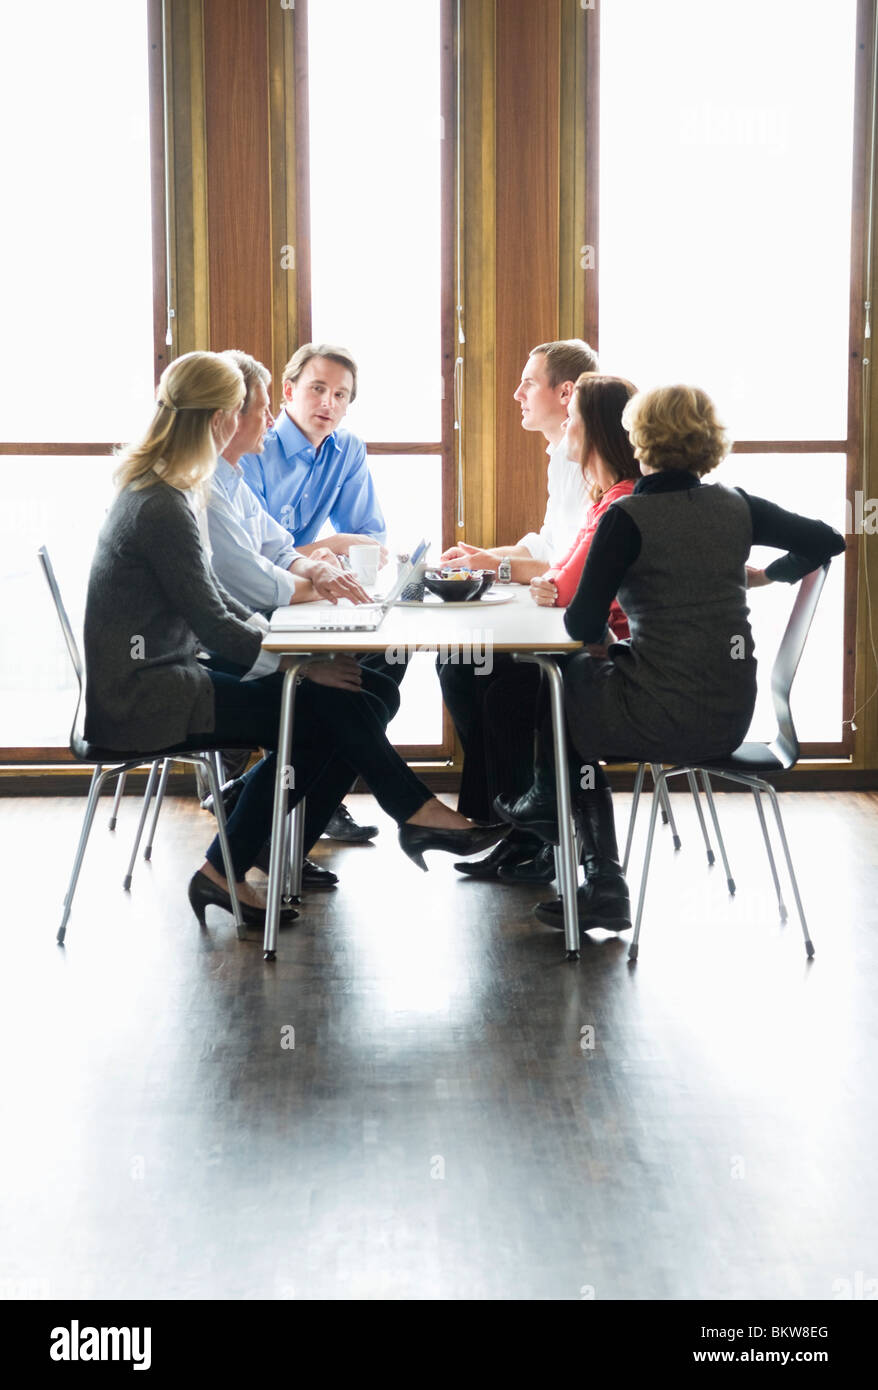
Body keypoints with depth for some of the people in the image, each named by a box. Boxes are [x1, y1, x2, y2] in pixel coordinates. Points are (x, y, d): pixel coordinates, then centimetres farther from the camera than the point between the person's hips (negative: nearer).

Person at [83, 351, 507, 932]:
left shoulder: (157, 489, 12)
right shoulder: (162, 507, -20)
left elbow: (208, 591, 17)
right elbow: (211, 621, -19)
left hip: (153, 679, 10)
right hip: (142, 698, -10)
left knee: (314, 729, 2)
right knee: (334, 704, -11)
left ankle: (226, 875, 6)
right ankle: (417, 814, 6)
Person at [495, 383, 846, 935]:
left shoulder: (628, 517, -13)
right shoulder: (736, 506, 3)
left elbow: (583, 626, -13)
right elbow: (828, 541, 13)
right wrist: (765, 575, 24)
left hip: (665, 719, -6)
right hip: (733, 718, 6)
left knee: (572, 672, 21)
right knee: (596, 671, 27)